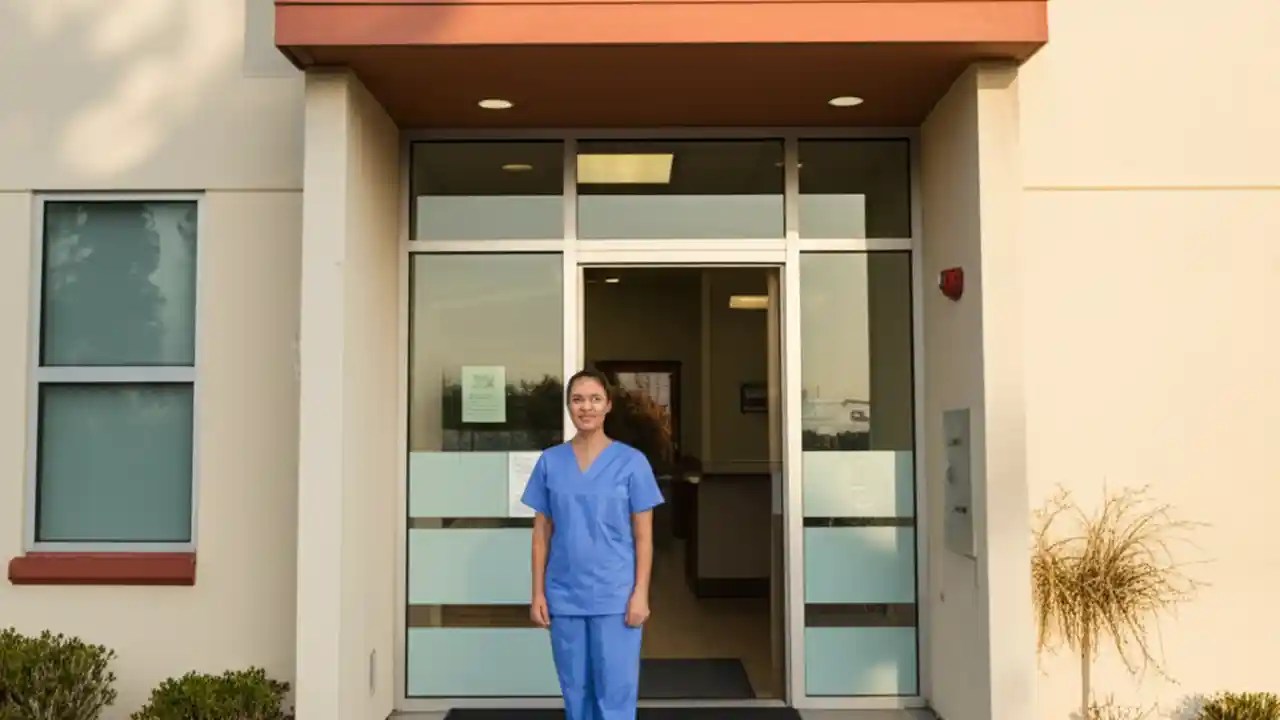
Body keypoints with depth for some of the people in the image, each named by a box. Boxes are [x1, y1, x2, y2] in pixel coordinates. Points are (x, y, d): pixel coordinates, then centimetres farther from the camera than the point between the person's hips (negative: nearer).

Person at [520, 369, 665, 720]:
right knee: (575, 690, 12)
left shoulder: (631, 461, -3)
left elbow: (643, 535, -2)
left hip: (615, 596, -2)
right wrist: (538, 592, 3)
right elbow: (542, 532, 6)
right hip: (564, 595, 3)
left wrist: (640, 593, -8)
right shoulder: (550, 461, 3)